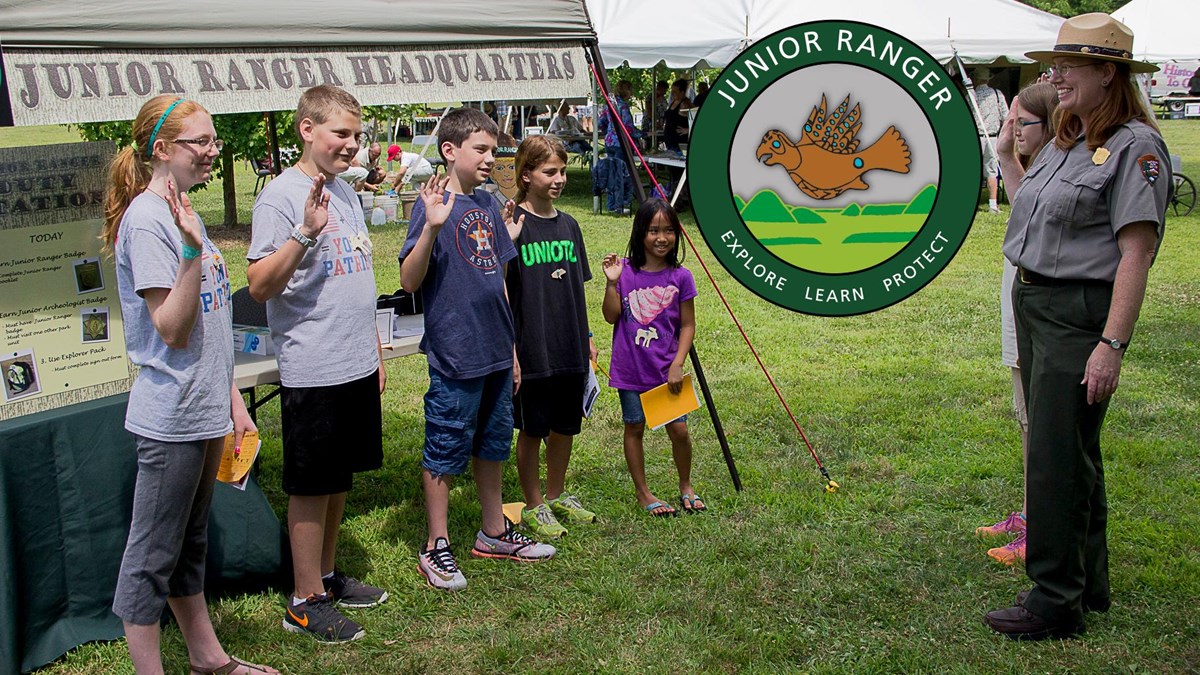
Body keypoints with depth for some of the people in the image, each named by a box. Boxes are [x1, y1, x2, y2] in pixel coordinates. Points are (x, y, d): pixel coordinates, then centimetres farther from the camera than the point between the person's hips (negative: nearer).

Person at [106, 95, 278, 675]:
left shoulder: (183, 211, 11)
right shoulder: (148, 219, -16)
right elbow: (173, 330, -20)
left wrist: (231, 397, 18)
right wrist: (193, 251, -30)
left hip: (204, 411, 9)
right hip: (170, 417, -9)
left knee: (191, 543, 20)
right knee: (152, 556, 2)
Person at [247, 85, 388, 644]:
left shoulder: (346, 193, 12)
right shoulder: (282, 195, -13)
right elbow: (260, 285, -20)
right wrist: (304, 232, -32)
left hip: (357, 366, 8)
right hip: (313, 370, -8)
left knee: (340, 479, 17)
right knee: (311, 487, 3)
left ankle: (328, 575, 31)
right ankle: (306, 601, 14)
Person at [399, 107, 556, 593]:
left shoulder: (488, 204, 10)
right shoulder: (434, 203, -12)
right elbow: (409, 281, -19)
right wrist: (431, 226, -33)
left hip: (496, 352, 8)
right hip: (455, 356, -8)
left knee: (493, 443, 18)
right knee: (445, 450, 3)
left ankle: (494, 532, 33)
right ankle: (436, 547, 15)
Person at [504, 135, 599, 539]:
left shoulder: (568, 225, 9)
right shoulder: (513, 224, -11)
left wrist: (586, 336, 16)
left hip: (570, 349, 6)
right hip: (532, 349, -6)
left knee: (564, 426, 16)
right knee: (532, 429, 6)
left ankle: (557, 498, 33)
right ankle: (533, 507, 21)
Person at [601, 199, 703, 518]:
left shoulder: (680, 276, -4)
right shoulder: (625, 270, -5)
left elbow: (687, 325, 0)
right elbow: (611, 316, -6)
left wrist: (677, 365, -9)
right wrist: (612, 281, -18)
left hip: (666, 369, 0)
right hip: (631, 369, 0)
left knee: (679, 429, 1)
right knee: (634, 428, 10)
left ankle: (686, 487, 25)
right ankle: (643, 493, 26)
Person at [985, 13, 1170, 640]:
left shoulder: (1134, 147, -13)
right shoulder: (1065, 142, 16)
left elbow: (1135, 253, -20)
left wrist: (1111, 344, -23)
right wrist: (1007, 155, 22)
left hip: (1080, 312, -9)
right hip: (1033, 302, 10)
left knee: (1057, 457, -7)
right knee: (1069, 450, 16)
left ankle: (1056, 600, 3)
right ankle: (1087, 582, 28)